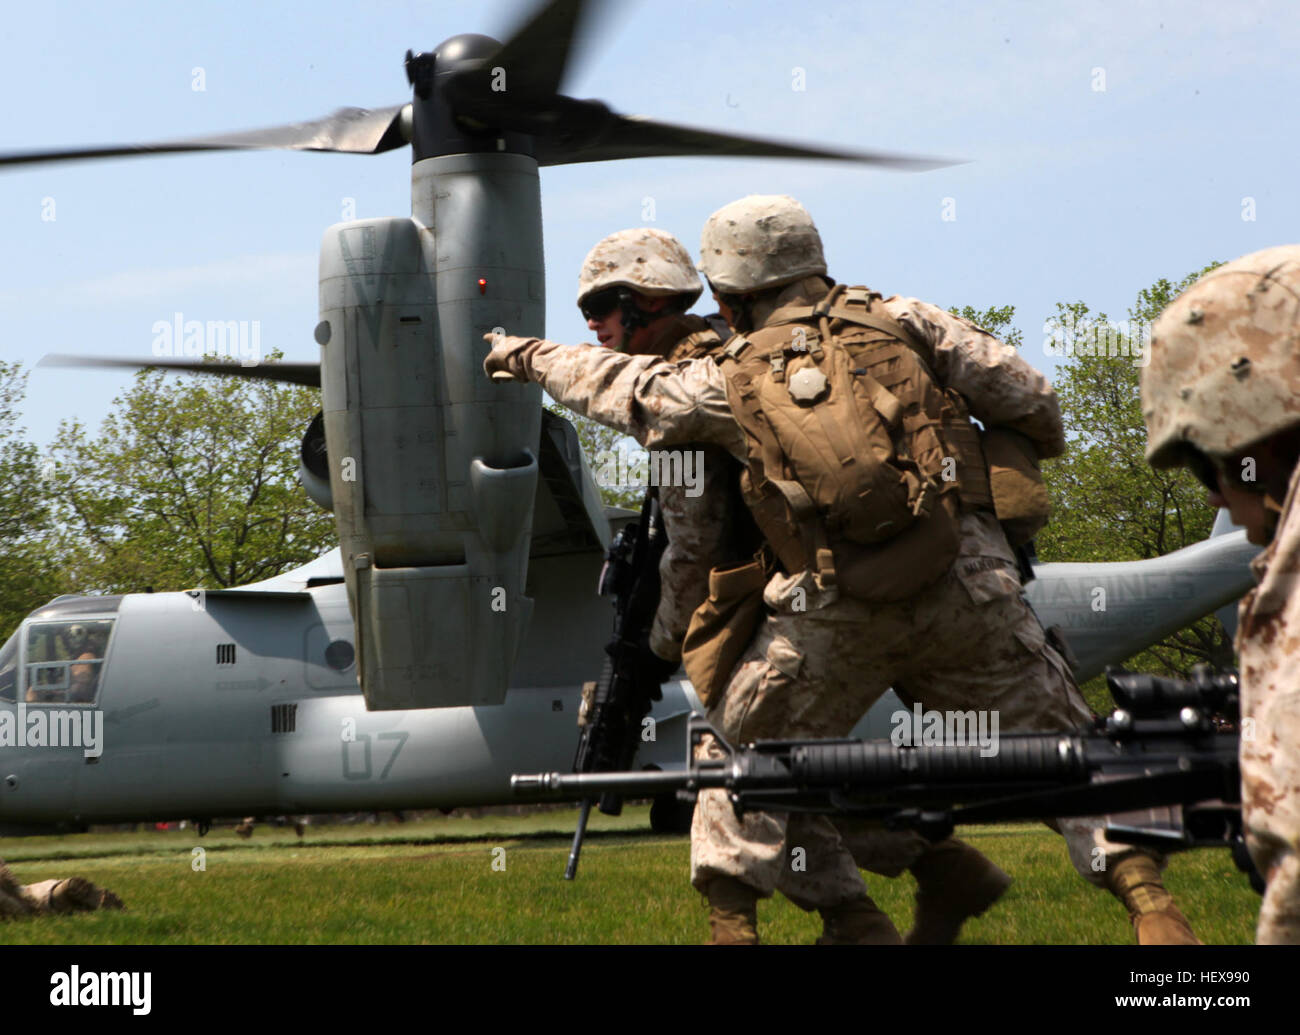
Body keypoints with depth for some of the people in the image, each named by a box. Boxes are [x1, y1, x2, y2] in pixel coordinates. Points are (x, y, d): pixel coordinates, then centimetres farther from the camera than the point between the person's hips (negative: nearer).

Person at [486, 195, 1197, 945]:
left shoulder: (730, 383, 10)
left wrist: (531, 356, 43)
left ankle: (734, 917, 12)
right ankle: (1148, 899, -5)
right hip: (966, 585, 1)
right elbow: (1027, 399, 7)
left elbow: (620, 389, 25)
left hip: (838, 609, -1)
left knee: (748, 751, 18)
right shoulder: (902, 323, 9)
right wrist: (1040, 447, 31)